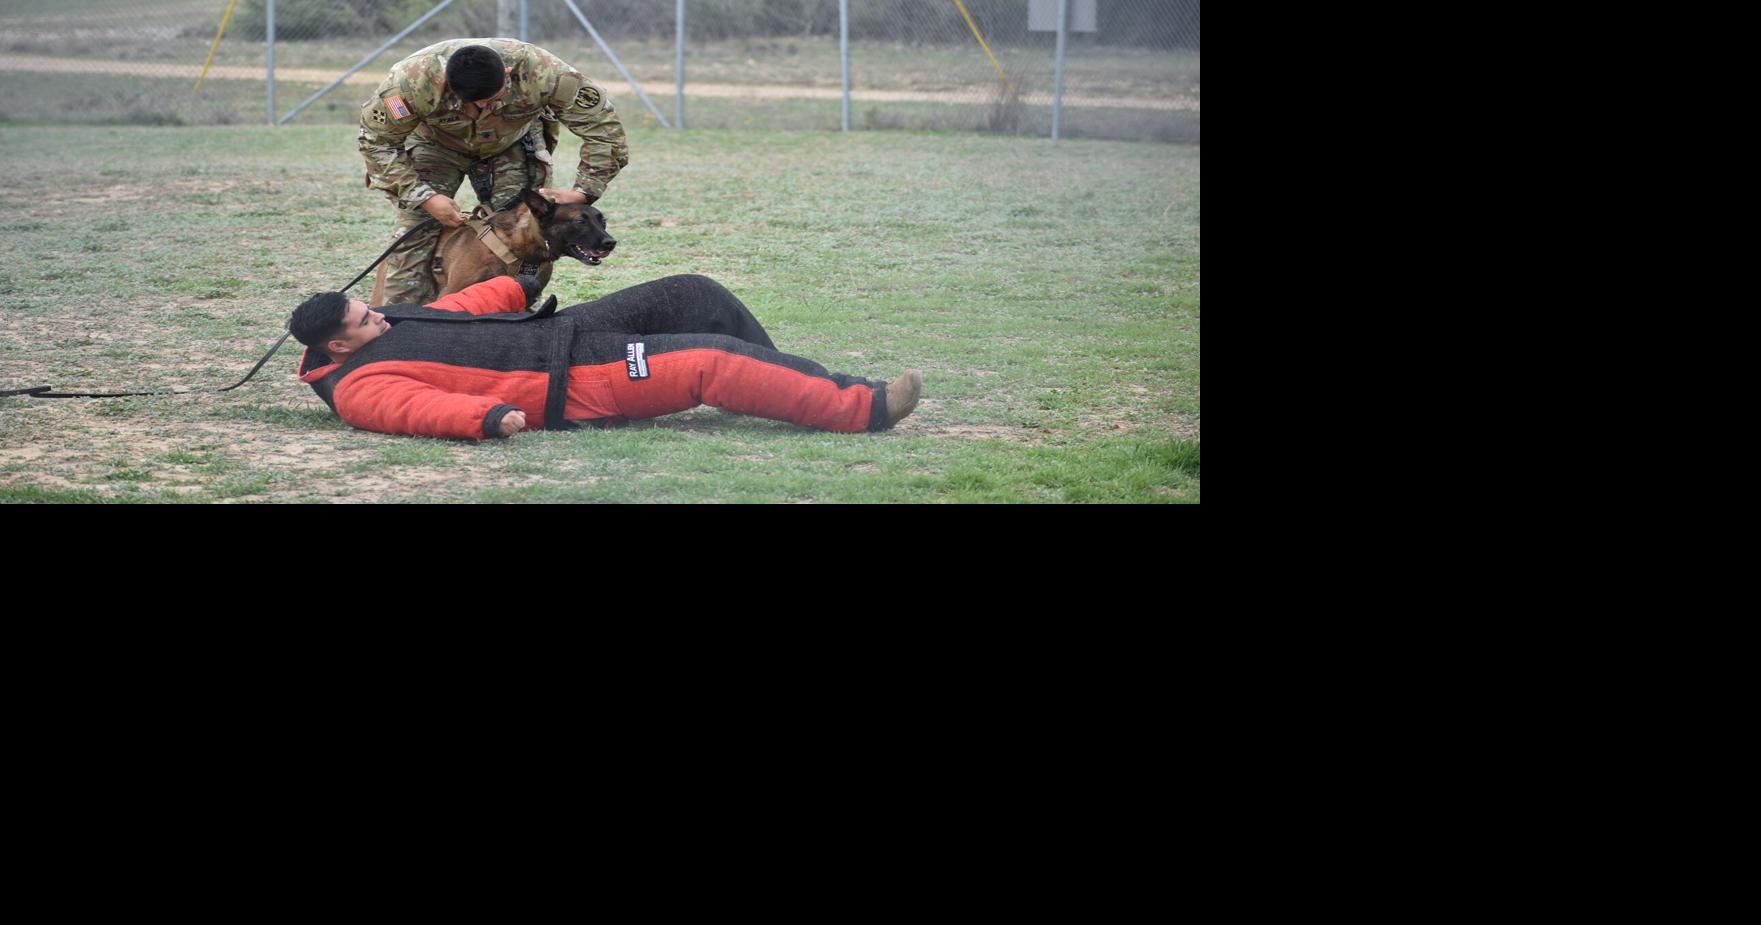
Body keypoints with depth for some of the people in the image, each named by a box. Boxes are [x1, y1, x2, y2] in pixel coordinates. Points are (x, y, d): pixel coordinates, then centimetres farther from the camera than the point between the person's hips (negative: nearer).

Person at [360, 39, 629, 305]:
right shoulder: (413, 79, -39)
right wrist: (423, 197, -32)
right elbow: (377, 140, -24)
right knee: (415, 233, -14)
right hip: (435, 143, -1)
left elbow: (603, 124, -27)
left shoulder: (540, 73, -38)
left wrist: (584, 191, -33)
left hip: (513, 142, 1)